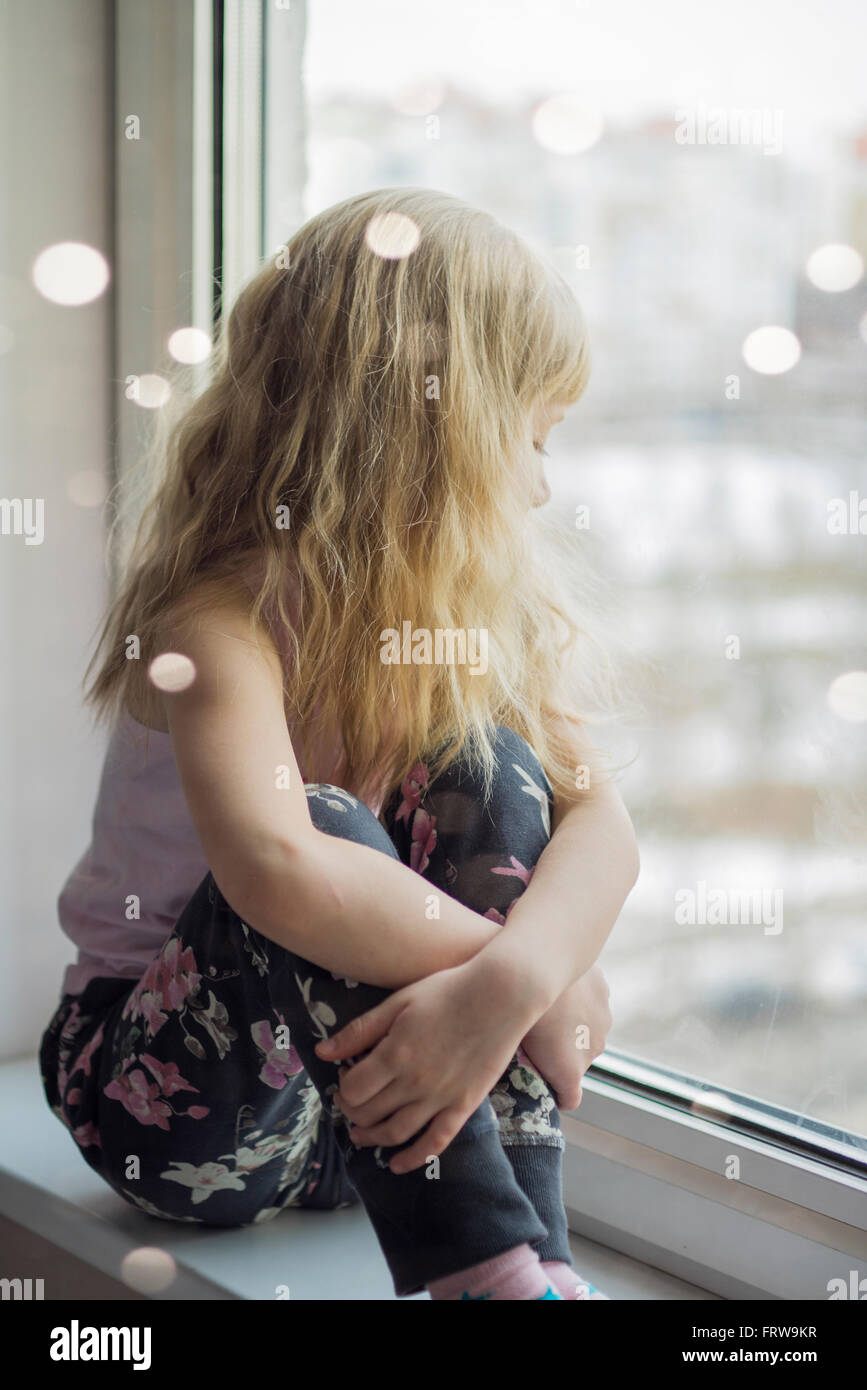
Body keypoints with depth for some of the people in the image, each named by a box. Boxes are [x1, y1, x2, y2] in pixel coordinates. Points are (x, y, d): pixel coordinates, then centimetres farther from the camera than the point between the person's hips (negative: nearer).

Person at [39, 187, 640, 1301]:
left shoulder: (487, 601, -3)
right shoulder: (222, 619, -26)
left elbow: (599, 816, -17)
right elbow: (275, 871, -45)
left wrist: (512, 980, -38)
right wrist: (548, 981, -36)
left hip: (387, 1079, 6)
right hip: (165, 1090, -5)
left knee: (491, 765, -18)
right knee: (331, 833, -32)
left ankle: (531, 1250, -23)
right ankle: (485, 1269, -32)